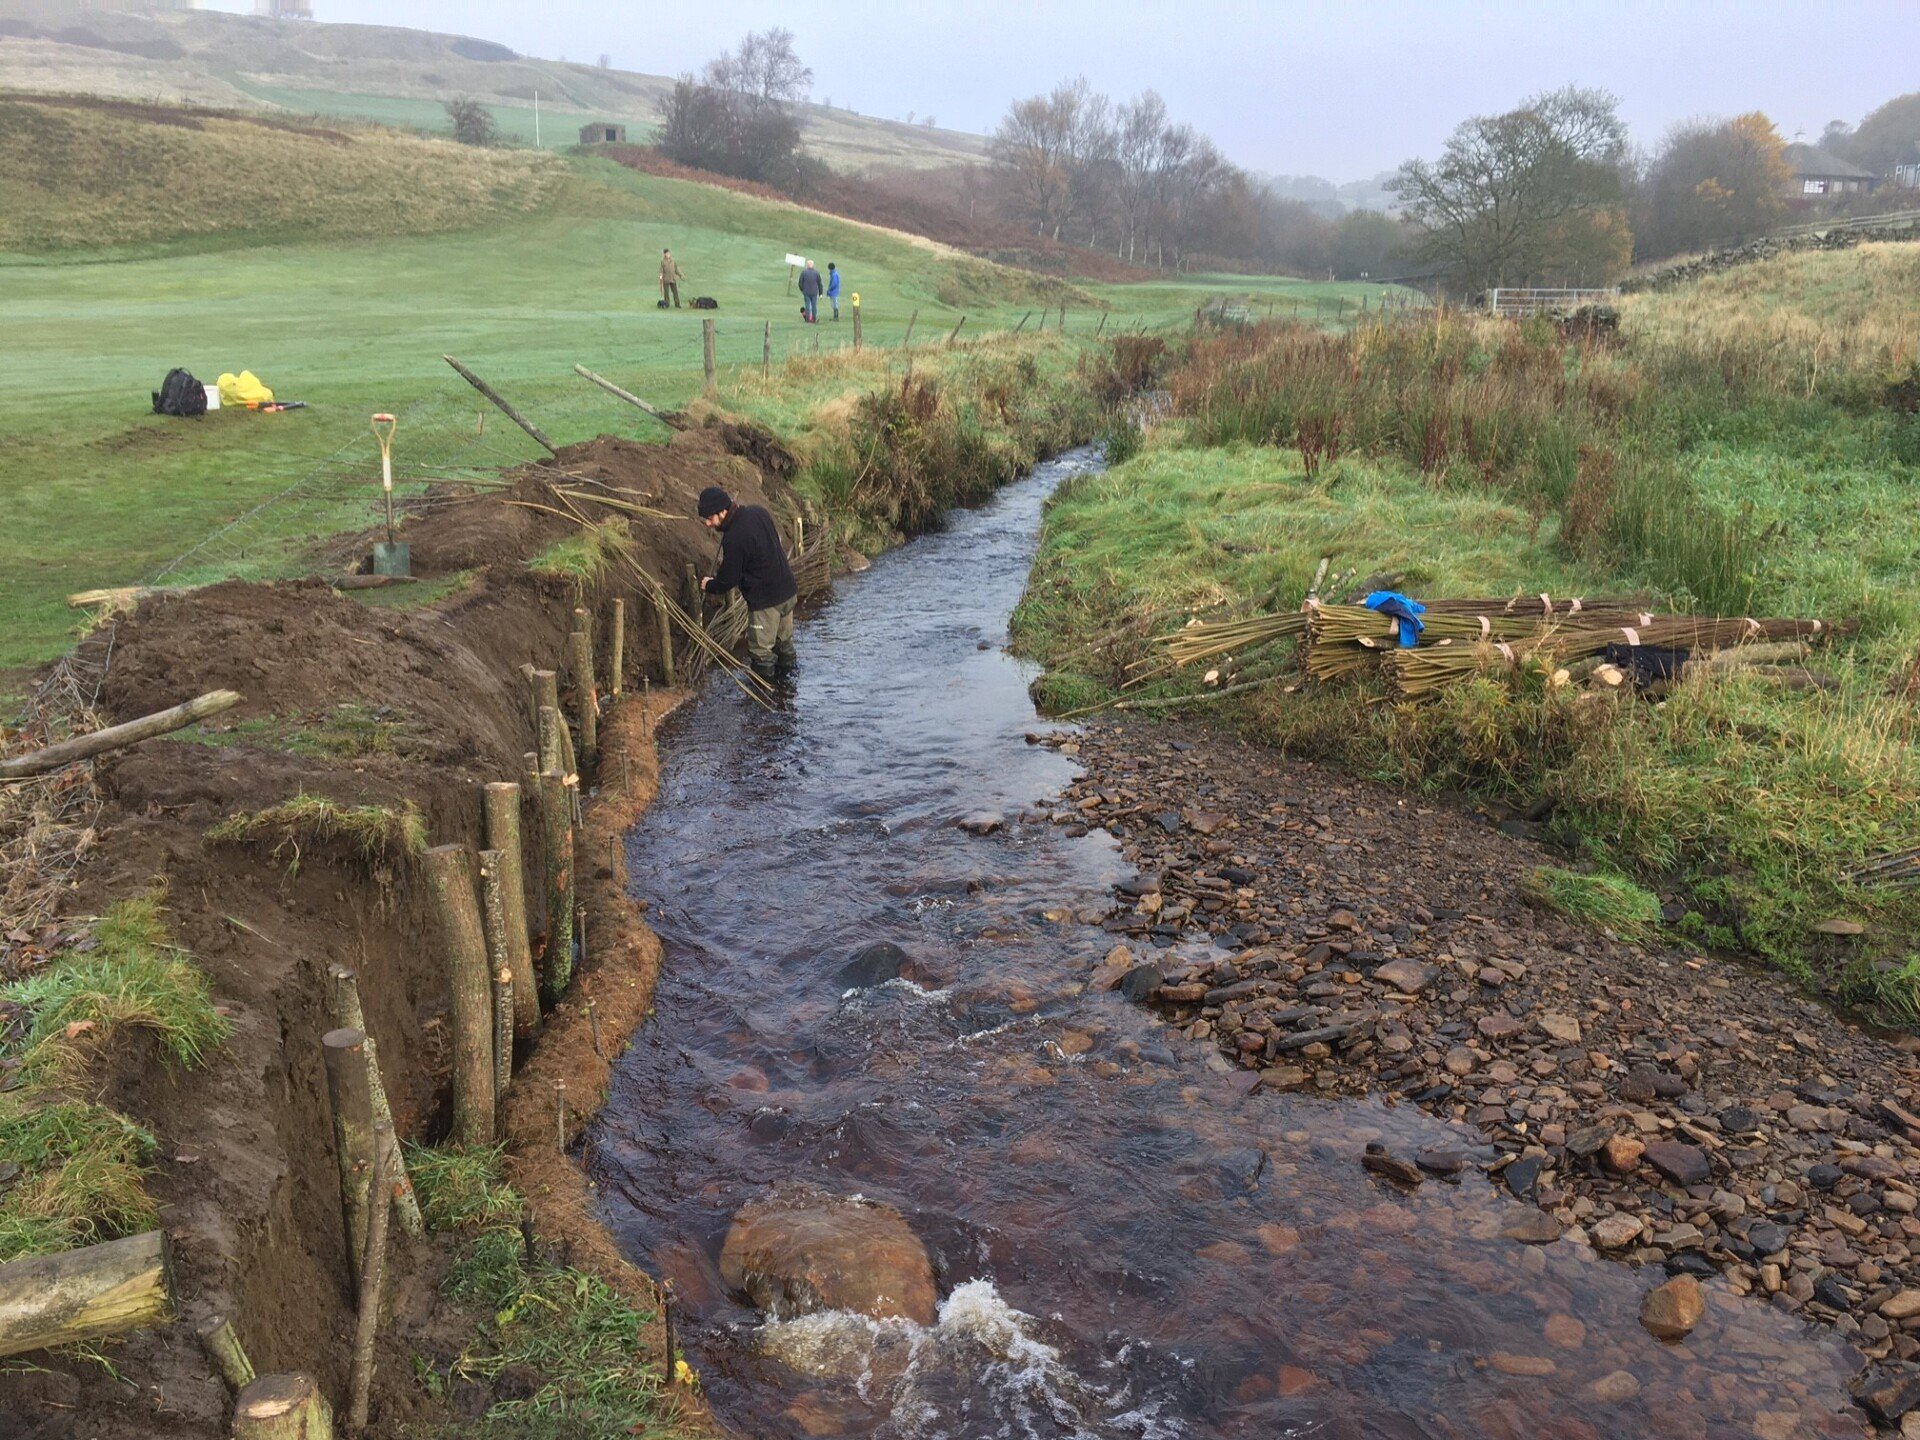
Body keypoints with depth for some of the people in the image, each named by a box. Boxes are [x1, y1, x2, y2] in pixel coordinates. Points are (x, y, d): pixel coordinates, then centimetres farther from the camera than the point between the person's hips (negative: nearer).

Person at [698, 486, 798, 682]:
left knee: (761, 651, 7)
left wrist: (709, 585, 7)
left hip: (765, 600, -9)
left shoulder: (734, 538, -25)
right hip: (787, 590, 9)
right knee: (784, 640, 24)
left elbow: (728, 580, -16)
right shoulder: (758, 512, -1)